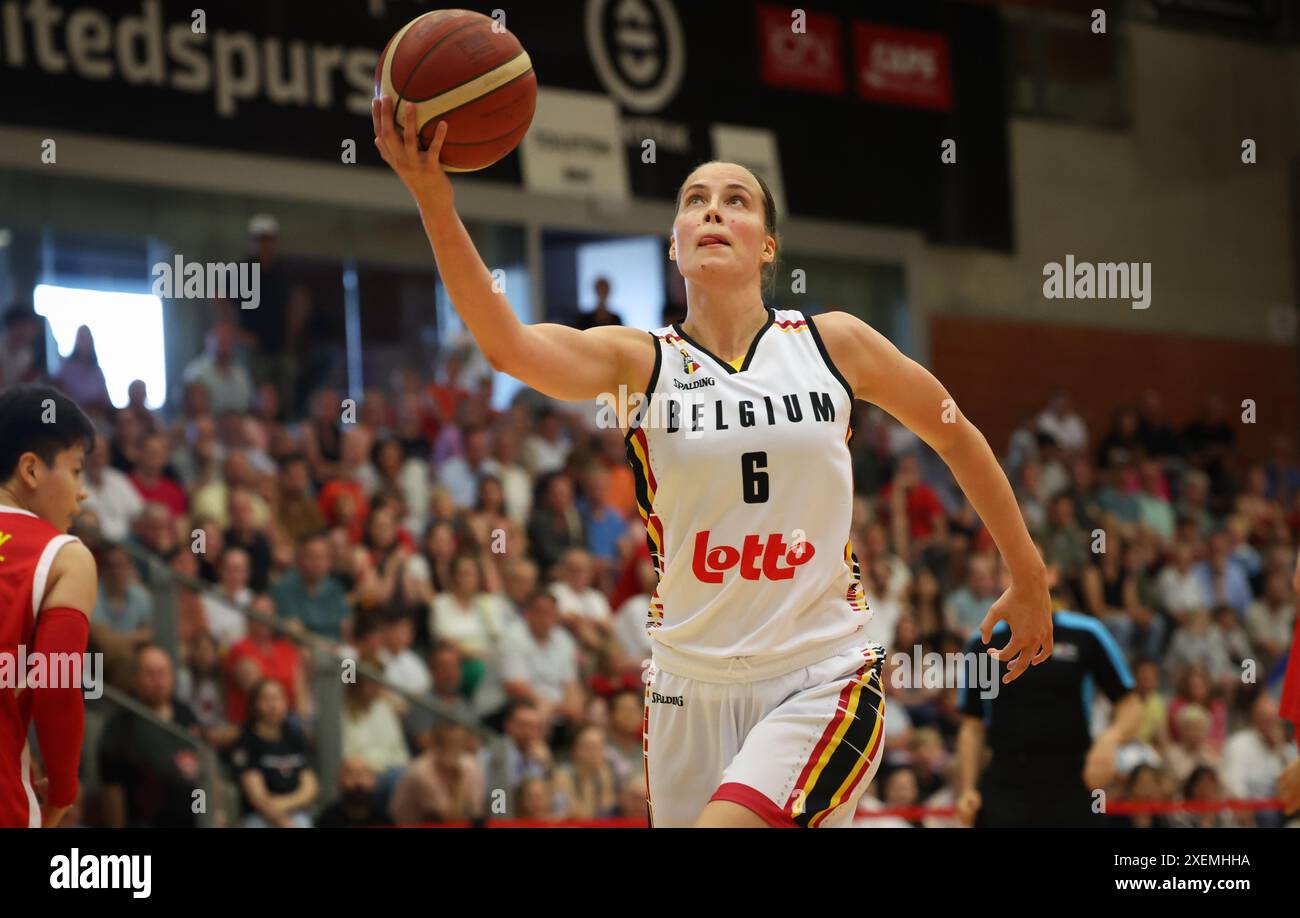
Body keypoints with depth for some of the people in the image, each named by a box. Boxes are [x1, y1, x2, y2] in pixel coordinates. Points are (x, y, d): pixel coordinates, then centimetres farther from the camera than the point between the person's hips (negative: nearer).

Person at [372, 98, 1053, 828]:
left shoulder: (834, 344, 1)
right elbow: (508, 344, -20)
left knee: (725, 824, -26)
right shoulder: (640, 363, -1)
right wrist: (437, 205, -35)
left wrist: (1030, 578, 21)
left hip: (823, 683, -2)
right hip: (693, 689, 2)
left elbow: (955, 435, 16)